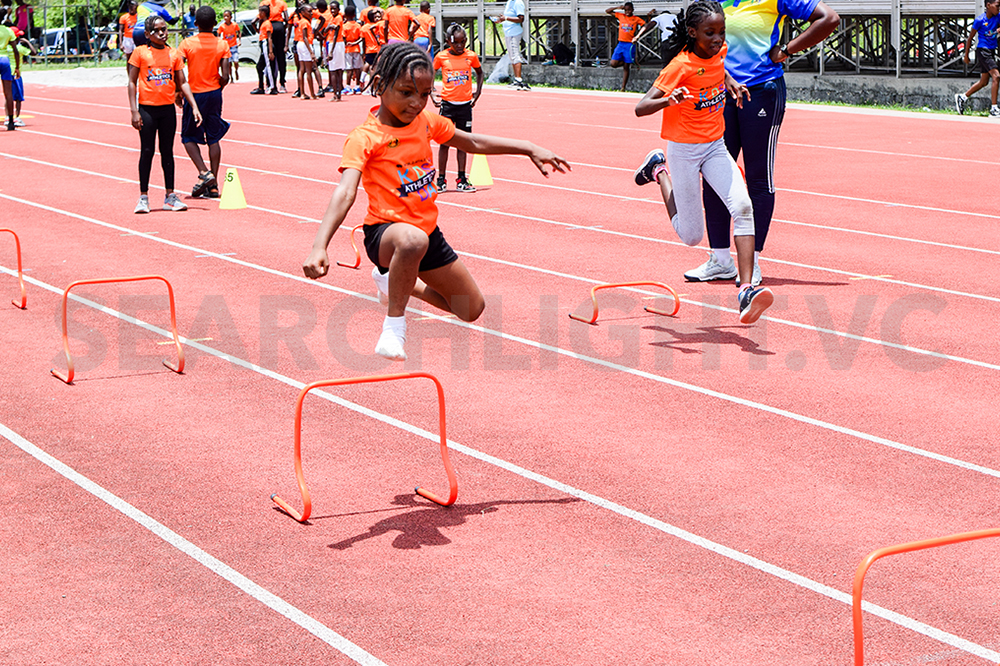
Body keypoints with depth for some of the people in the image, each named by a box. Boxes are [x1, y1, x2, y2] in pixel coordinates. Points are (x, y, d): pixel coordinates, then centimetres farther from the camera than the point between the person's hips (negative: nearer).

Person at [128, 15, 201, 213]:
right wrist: (134, 111, -9)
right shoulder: (140, 53, -2)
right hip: (147, 108, -3)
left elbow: (182, 83, 10)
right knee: (147, 151, -1)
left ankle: (170, 196, 12)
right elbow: (132, 82, -2)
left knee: (167, 151, 8)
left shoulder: (173, 54, 6)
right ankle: (143, 196, 7)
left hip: (168, 108, 3)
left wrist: (194, 107, 1)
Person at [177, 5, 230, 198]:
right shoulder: (222, 45, -2)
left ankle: (204, 173, -9)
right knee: (213, 138, 8)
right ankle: (213, 184, 6)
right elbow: (225, 77, -7)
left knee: (189, 137, 11)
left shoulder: (187, 44, -8)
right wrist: (217, 89, 13)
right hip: (214, 94, 2)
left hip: (194, 94, -2)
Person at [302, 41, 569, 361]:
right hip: (385, 231, -7)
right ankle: (394, 324, -22)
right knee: (413, 240, -44)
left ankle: (395, 281, 36)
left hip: (428, 230, 7)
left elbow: (474, 143, 19)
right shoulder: (364, 138, -18)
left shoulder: (426, 121, 2)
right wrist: (319, 246, -45)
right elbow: (345, 193, -31)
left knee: (471, 310, 15)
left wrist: (531, 149, 17)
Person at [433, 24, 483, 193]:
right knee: (444, 142, 0)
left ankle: (461, 180, 12)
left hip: (465, 104, 2)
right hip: (447, 104, -2)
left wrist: (478, 91, 8)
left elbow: (479, 72, 18)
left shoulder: (471, 56, 1)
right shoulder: (441, 57, -4)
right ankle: (441, 179, 9)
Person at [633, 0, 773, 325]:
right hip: (683, 149, -5)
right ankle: (659, 171, 29)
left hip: (715, 146, 5)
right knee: (692, 236, 4)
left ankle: (746, 292, -24)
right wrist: (669, 100, -46)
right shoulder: (681, 66, -22)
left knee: (742, 206, -20)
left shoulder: (718, 51, -3)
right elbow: (640, 108, -28)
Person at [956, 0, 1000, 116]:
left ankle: (962, 97, 30)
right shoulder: (980, 20, -12)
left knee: (984, 82, 13)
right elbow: (970, 38, -4)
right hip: (982, 50, -8)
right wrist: (966, 54, 1)